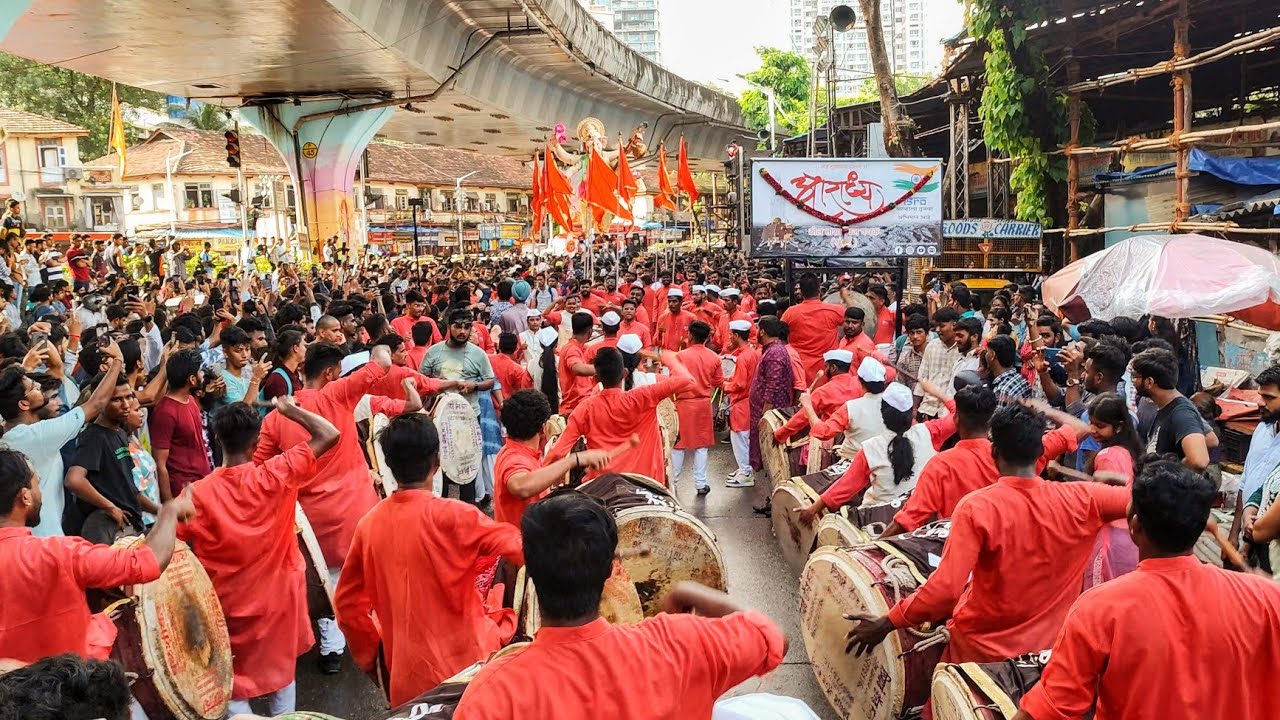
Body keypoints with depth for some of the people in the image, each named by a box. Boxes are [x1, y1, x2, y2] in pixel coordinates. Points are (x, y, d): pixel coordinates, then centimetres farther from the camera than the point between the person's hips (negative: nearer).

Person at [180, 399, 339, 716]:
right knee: (280, 673, 22)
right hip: (276, 598, 1)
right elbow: (330, 435, -17)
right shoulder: (276, 475, -20)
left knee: (235, 682, 17)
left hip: (228, 604, 0)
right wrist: (290, 409, -6)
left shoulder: (198, 493, -18)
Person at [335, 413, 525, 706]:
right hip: (462, 669, -6)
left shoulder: (369, 523, -2)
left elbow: (347, 603, 8)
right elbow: (524, 546, -14)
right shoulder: (451, 515, -18)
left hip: (405, 679, 6)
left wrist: (373, 654, 18)